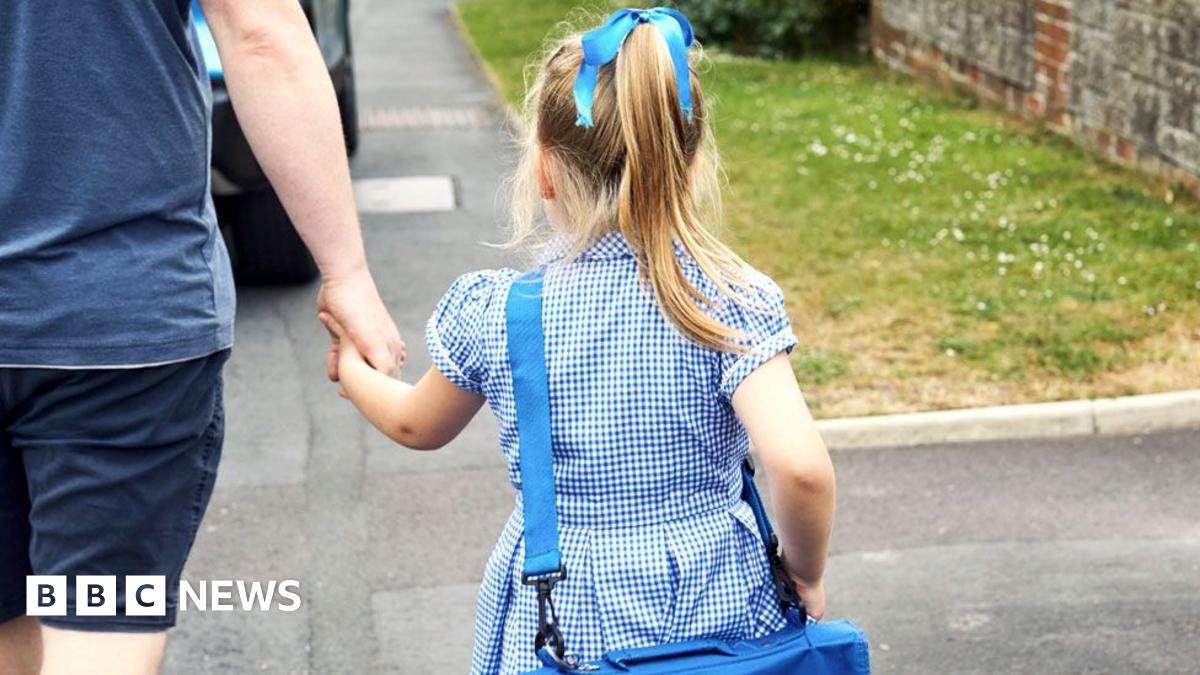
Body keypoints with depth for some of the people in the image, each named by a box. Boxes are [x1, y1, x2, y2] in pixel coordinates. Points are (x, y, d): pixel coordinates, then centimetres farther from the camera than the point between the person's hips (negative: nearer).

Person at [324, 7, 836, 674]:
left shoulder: (496, 312, -5)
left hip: (561, 621, 1)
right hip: (719, 612, -1)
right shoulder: (734, 300, -11)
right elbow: (801, 466, -23)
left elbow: (417, 425, 14)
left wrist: (353, 369, 35)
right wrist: (806, 576, -4)